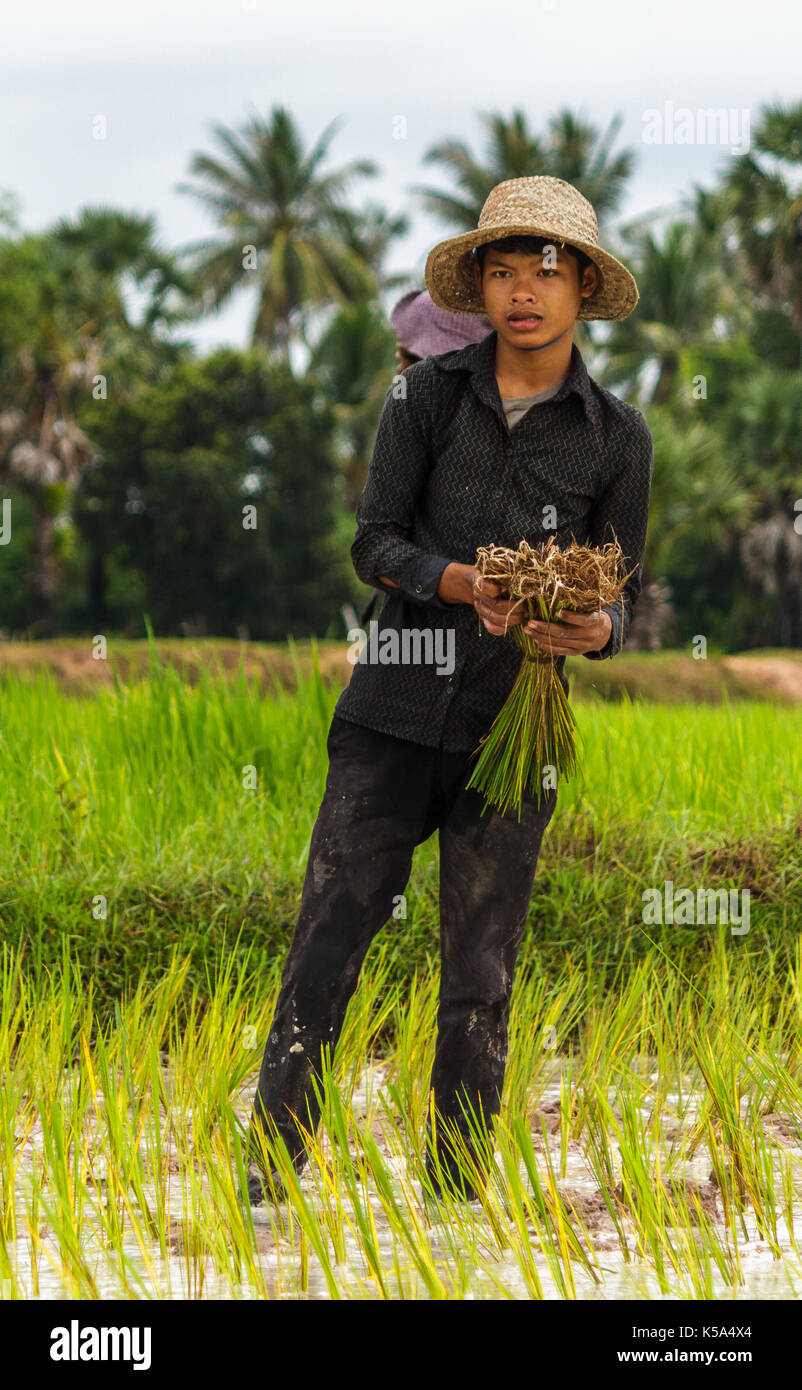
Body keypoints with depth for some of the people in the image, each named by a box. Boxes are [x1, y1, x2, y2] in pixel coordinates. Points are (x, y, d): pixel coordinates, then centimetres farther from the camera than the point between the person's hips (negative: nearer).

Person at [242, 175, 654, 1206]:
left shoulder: (616, 436, 4)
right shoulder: (427, 394, 4)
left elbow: (623, 595, 8)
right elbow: (374, 542, 2)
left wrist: (595, 629, -16)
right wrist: (463, 585, -17)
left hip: (512, 731, 0)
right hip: (395, 710, 0)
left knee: (479, 984, 5)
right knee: (325, 946, -4)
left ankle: (455, 1200, 14)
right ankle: (266, 1181, 3)